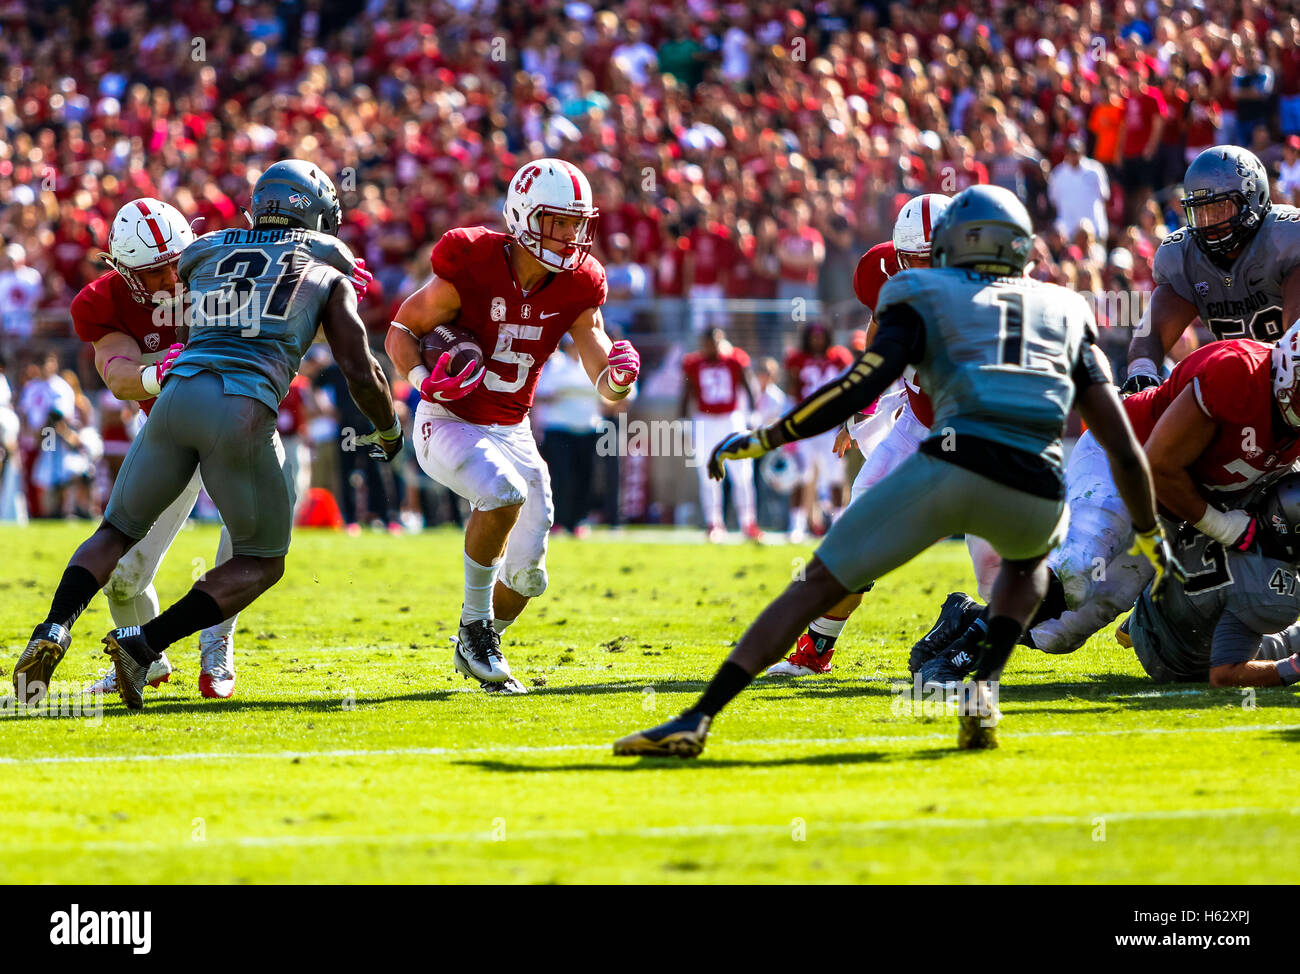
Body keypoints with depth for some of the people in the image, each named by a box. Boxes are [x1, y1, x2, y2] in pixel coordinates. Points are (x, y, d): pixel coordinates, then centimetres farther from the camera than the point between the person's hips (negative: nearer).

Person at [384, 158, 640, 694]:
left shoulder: (576, 288, -5)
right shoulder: (470, 270, -19)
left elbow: (606, 389, -5)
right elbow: (400, 331, -8)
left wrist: (619, 376, -29)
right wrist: (425, 382, -27)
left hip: (511, 430, 6)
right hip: (449, 423, -6)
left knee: (527, 573, 5)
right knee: (505, 492, -35)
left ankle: (478, 650, 35)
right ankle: (474, 626, -16)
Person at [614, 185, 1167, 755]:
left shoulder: (925, 301, 16)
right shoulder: (1066, 314, 27)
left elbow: (861, 387, 0)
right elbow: (1123, 446, 24)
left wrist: (763, 440, 8)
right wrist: (1149, 532, 38)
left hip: (951, 468, -3)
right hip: (1035, 499, 3)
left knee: (818, 585, 8)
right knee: (1027, 559, 38)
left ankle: (697, 720, -3)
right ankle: (985, 688, 13)